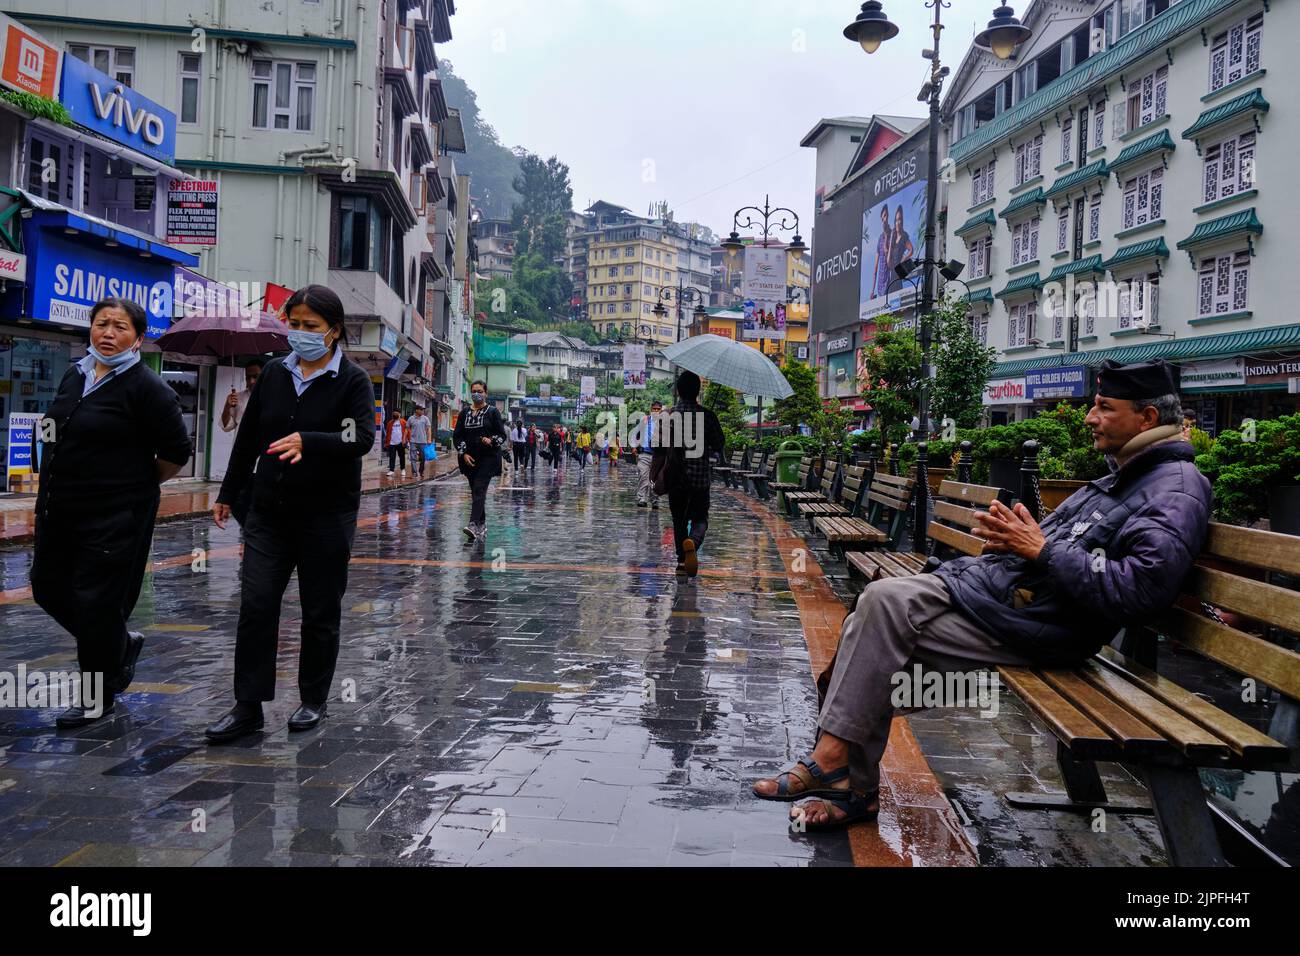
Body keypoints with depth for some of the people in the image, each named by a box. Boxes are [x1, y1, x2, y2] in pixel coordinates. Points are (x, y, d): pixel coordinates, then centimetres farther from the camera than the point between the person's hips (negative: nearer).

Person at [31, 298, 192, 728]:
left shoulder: (145, 386, -14)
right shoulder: (74, 374, 9)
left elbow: (176, 450, -13)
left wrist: (140, 483, 0)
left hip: (115, 515, -8)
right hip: (60, 509, 8)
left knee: (97, 601, 0)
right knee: (49, 588, 15)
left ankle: (96, 699, 17)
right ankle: (122, 643, 37)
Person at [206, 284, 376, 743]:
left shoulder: (353, 381, -7)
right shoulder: (274, 374, 7)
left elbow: (362, 438, -22)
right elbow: (248, 437, 14)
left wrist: (307, 442, -37)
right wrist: (228, 494, 18)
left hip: (327, 516, -4)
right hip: (269, 512, 4)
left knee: (321, 613, 7)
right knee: (255, 606, -1)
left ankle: (313, 701, 23)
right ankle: (248, 707, 7)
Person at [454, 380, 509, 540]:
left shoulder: (492, 411, 1)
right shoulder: (464, 413, 12)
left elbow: (503, 435, 0)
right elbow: (457, 436, 11)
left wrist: (491, 441, -21)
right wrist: (464, 453, -4)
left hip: (488, 458, -5)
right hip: (470, 459, 5)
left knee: (479, 490, -18)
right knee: (475, 492, 9)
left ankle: (473, 525, -29)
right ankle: (482, 526, 19)